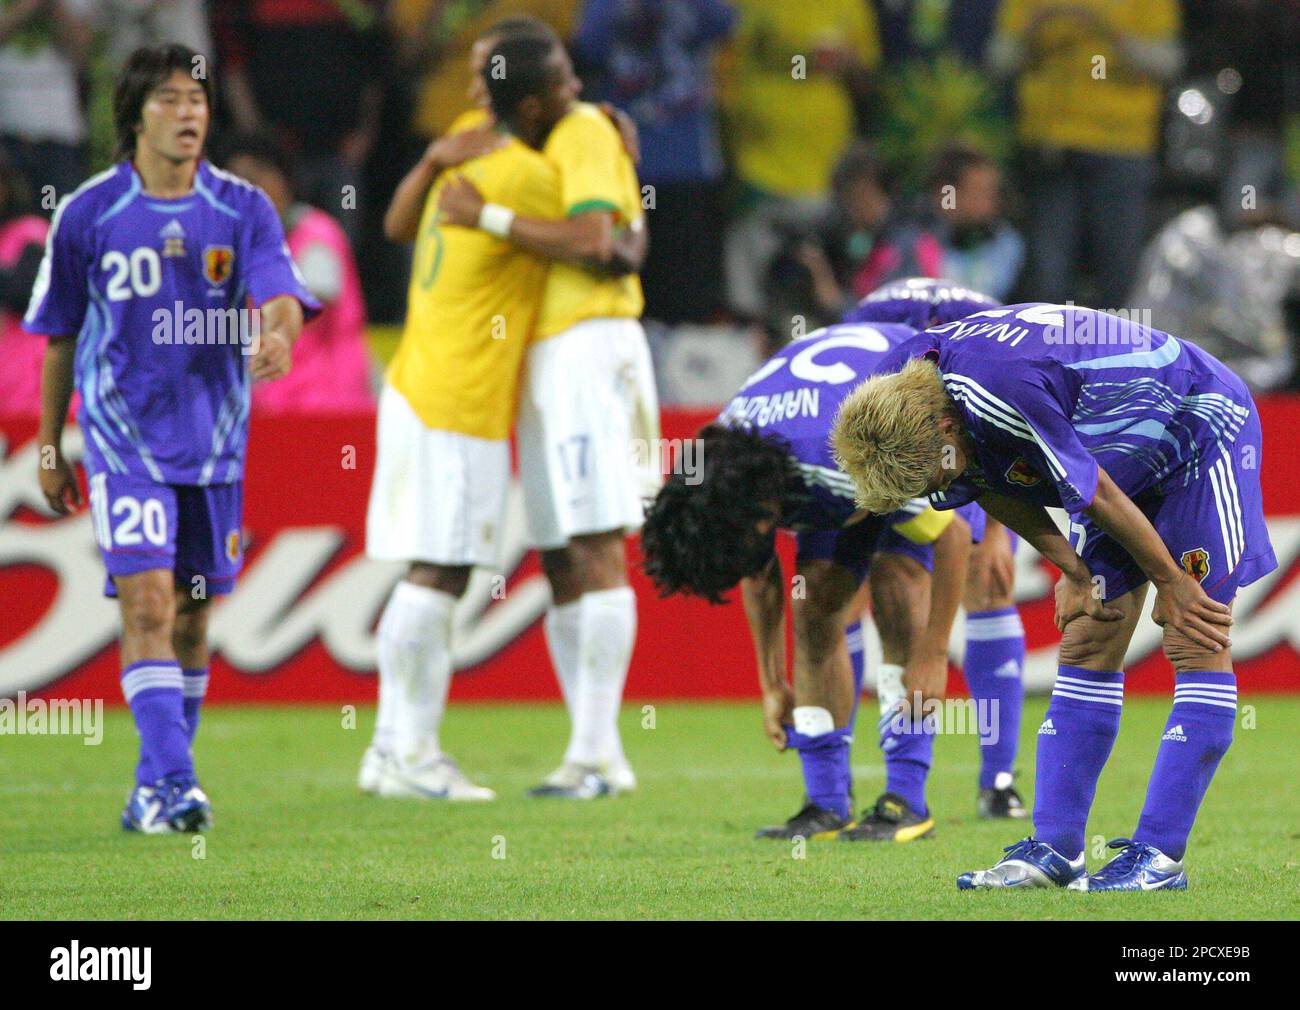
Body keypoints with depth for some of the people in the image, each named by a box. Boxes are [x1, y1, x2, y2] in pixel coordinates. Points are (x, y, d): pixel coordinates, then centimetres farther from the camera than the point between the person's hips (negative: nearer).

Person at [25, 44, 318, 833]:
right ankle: (171, 779, -19)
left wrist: (279, 335, -37)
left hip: (215, 440, 2)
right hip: (124, 437, -2)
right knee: (148, 604, -15)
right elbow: (60, 338, 6)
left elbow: (281, 297, -13)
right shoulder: (88, 214, -2)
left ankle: (159, 786, 22)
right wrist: (50, 448, 10)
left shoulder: (243, 209, 0)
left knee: (193, 617, 9)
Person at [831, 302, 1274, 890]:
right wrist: (1072, 569, 0)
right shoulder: (911, 388, -11)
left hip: (1206, 434, -9)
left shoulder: (1004, 390, -38)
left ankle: (1160, 856, -14)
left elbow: (1096, 495, -27)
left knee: (1197, 644, -12)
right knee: (1087, 645, 3)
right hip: (1134, 462, 9)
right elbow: (999, 489, 5)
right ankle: (1055, 849, 2)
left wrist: (1169, 583, -16)